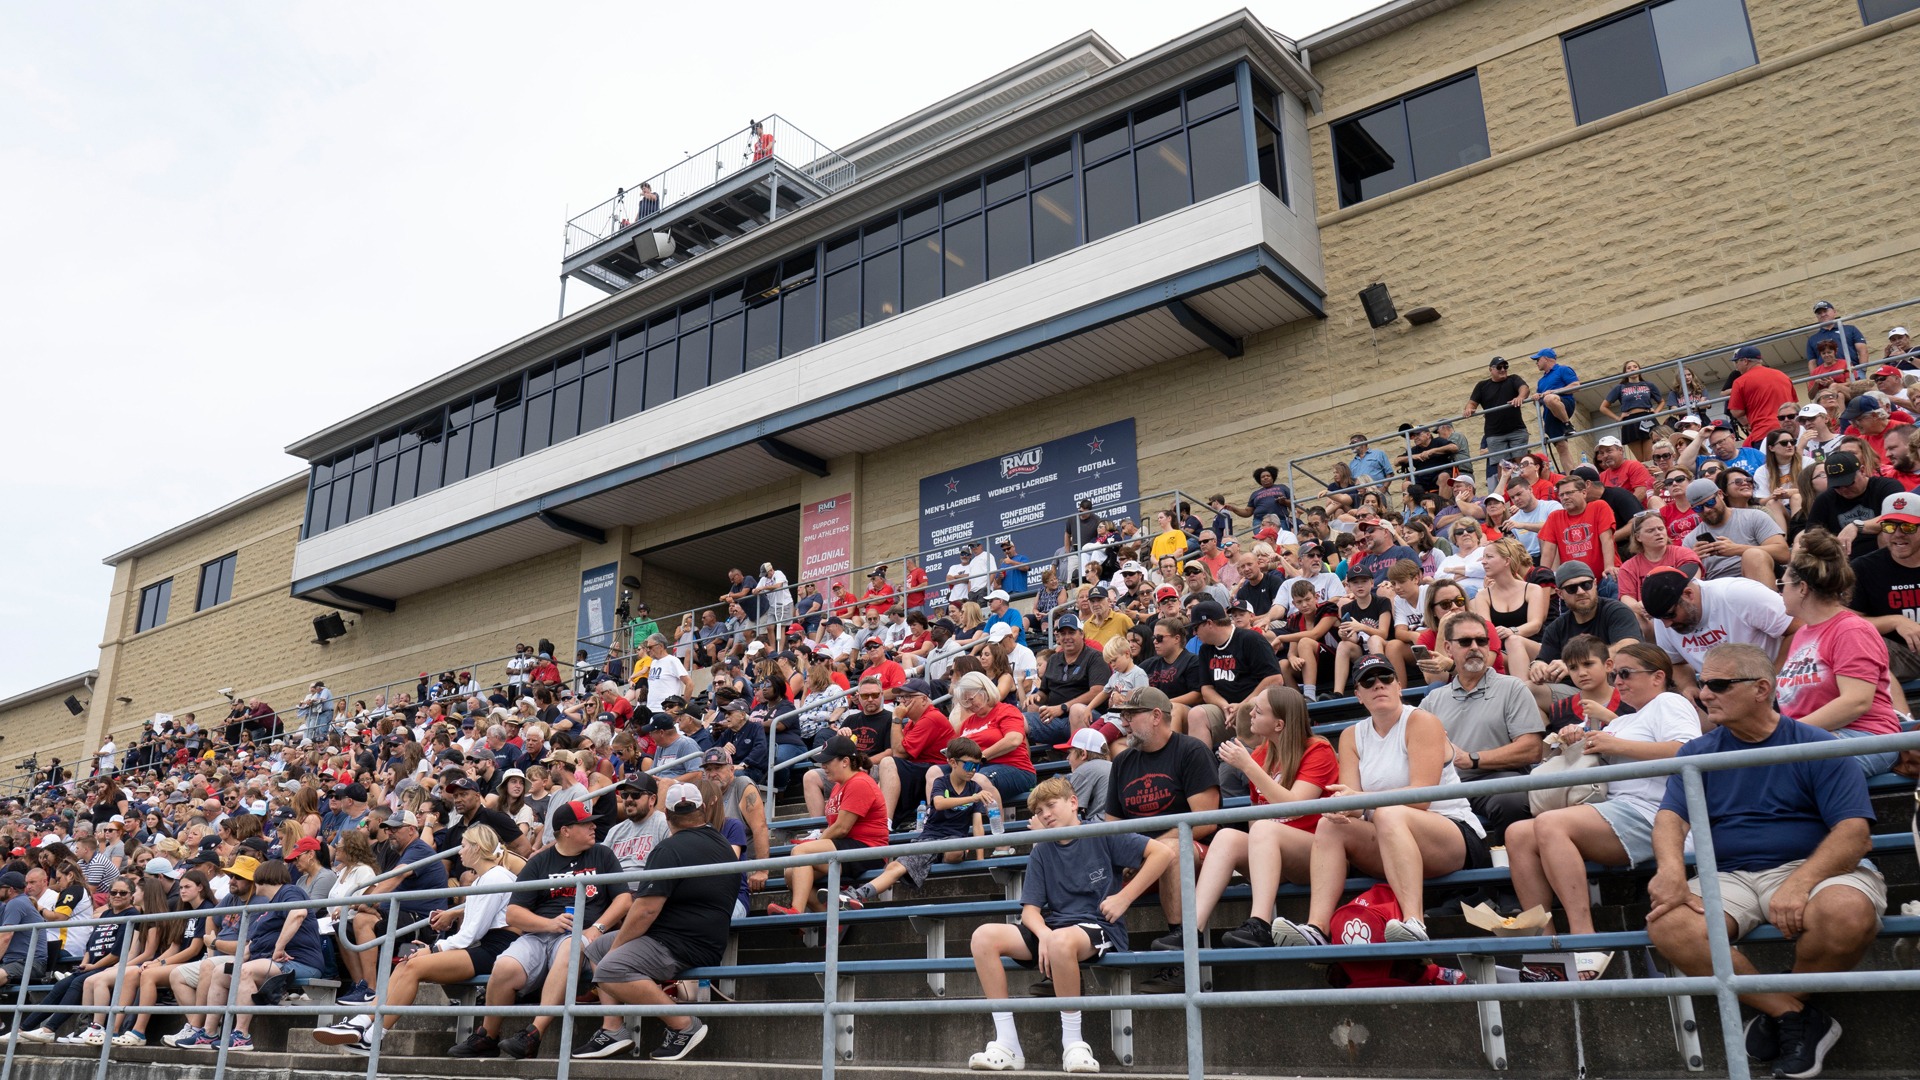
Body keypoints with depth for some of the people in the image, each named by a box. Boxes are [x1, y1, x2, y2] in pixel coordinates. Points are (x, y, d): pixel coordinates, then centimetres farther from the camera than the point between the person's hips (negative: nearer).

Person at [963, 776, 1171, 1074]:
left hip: (1101, 929, -5)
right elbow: (1030, 909, 6)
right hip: (1052, 929, 6)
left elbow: (1164, 853, -9)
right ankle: (1007, 1043, -16)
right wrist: (1043, 934, -17)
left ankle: (1073, 1043, -22)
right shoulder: (1041, 853, 13)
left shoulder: (1103, 835, -1)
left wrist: (1124, 898, -11)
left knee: (1061, 941, -40)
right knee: (984, 937, -17)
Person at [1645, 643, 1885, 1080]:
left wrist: (1799, 884, -26)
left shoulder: (1817, 746, 0)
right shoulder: (1698, 753, 11)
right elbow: (1670, 818, -1)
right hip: (1730, 877, 2)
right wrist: (1671, 866, -25)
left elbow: (1855, 831, -10)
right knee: (1667, 926, -27)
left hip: (1811, 867, -2)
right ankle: (1794, 1013, -12)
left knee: (1847, 913, -36)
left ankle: (1788, 1000, -6)